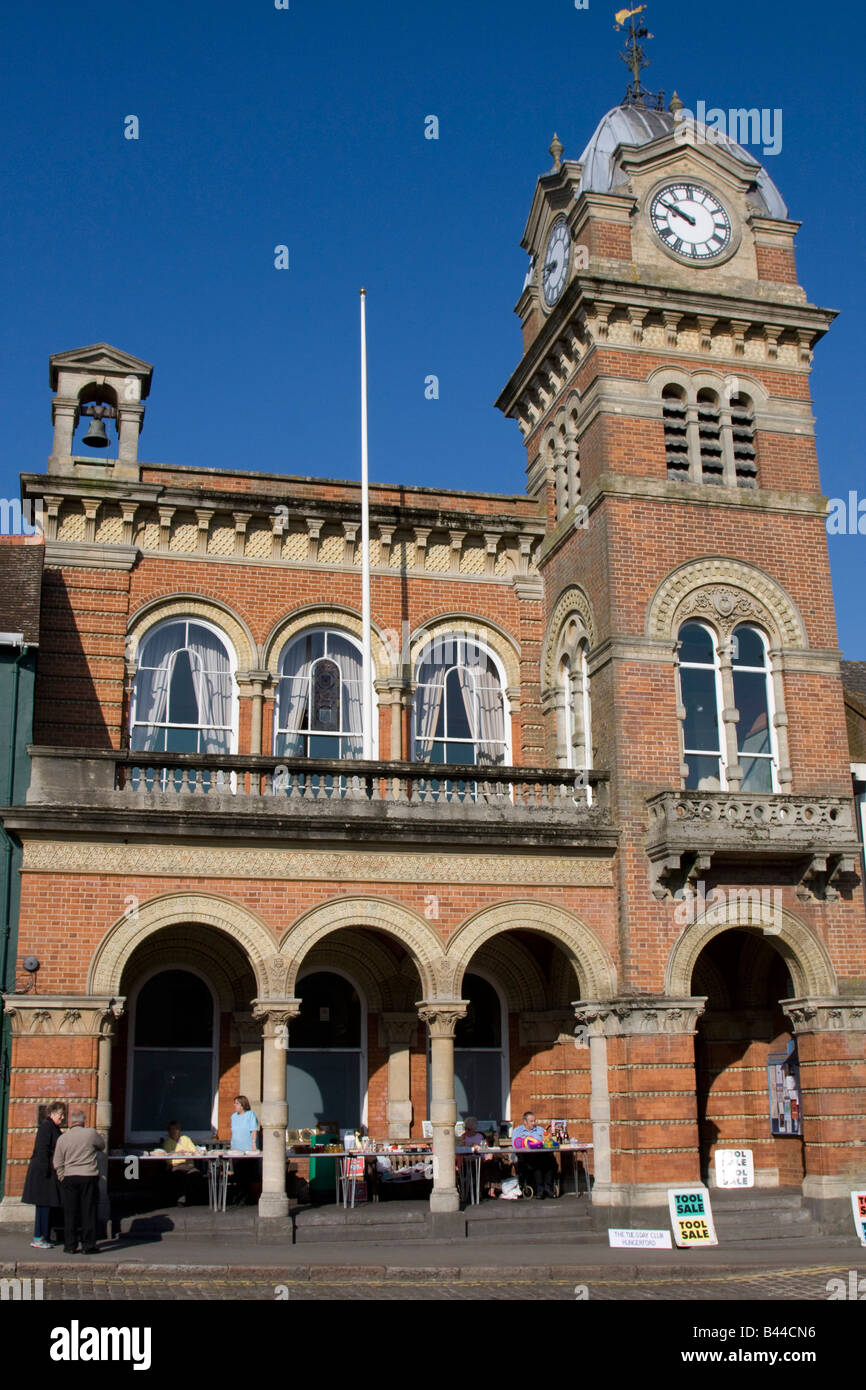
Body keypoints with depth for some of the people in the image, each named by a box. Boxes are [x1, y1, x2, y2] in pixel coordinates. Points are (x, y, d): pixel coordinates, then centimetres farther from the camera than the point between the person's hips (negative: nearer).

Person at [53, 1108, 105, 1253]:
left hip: (69, 1178, 2)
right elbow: (102, 1145, 10)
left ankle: (70, 1245, 11)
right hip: (89, 1177, -2)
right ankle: (88, 1245, 6)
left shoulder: (62, 1138, 0)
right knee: (88, 1212, 4)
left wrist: (62, 1178, 15)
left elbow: (57, 1164, 3)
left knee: (70, 1213, 8)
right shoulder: (91, 1133, -8)